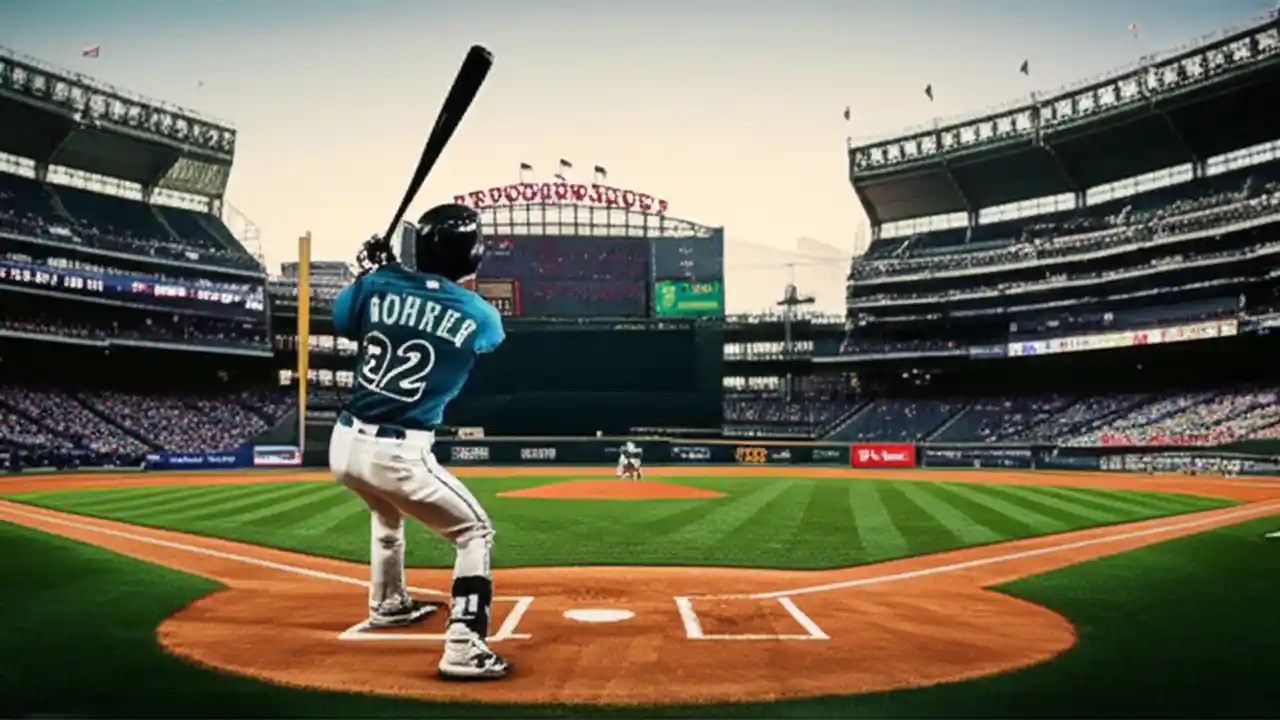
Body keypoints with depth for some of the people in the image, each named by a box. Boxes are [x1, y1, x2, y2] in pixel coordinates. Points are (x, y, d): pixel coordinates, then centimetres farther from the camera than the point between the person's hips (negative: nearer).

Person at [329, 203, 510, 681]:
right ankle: (463, 648, -5)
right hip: (399, 454, -5)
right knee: (475, 532, 10)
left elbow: (341, 320, 19)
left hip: (345, 443, 6)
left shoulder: (380, 285, 0)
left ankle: (387, 605, 55)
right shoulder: (479, 316, -6)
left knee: (387, 511, 36)